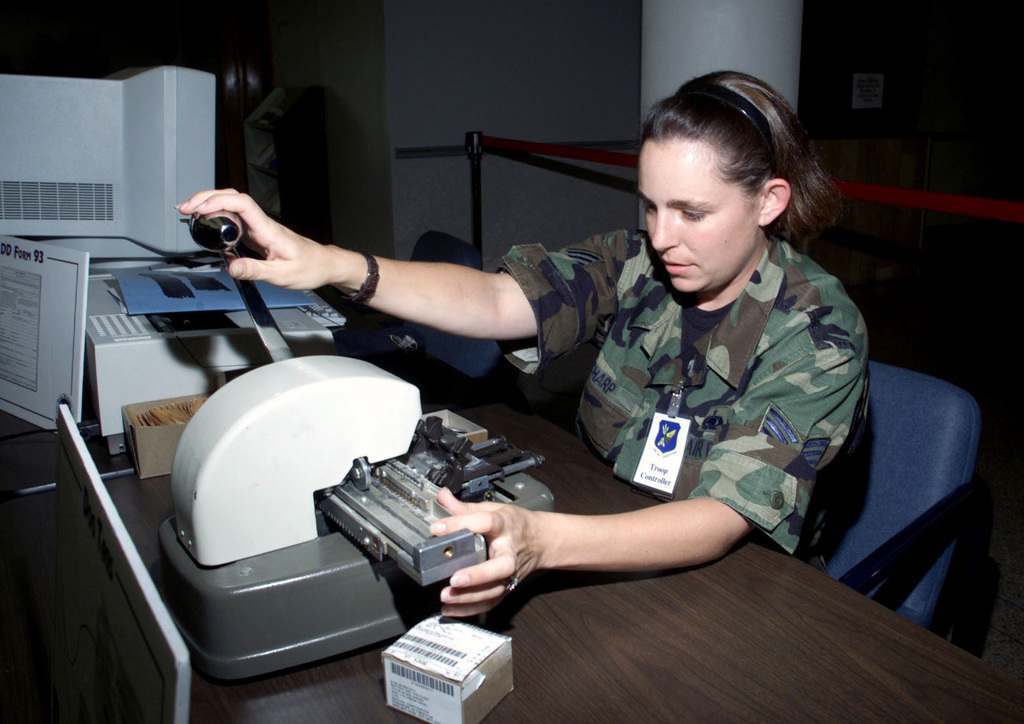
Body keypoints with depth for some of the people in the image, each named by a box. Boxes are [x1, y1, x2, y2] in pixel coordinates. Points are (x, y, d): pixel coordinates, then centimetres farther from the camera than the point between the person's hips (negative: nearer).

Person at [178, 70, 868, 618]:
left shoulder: (817, 333, -19)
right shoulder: (637, 263, -6)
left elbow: (719, 520, -30)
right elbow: (497, 301, -19)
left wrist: (543, 541, -48)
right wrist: (334, 264, -34)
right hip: (606, 539, 4)